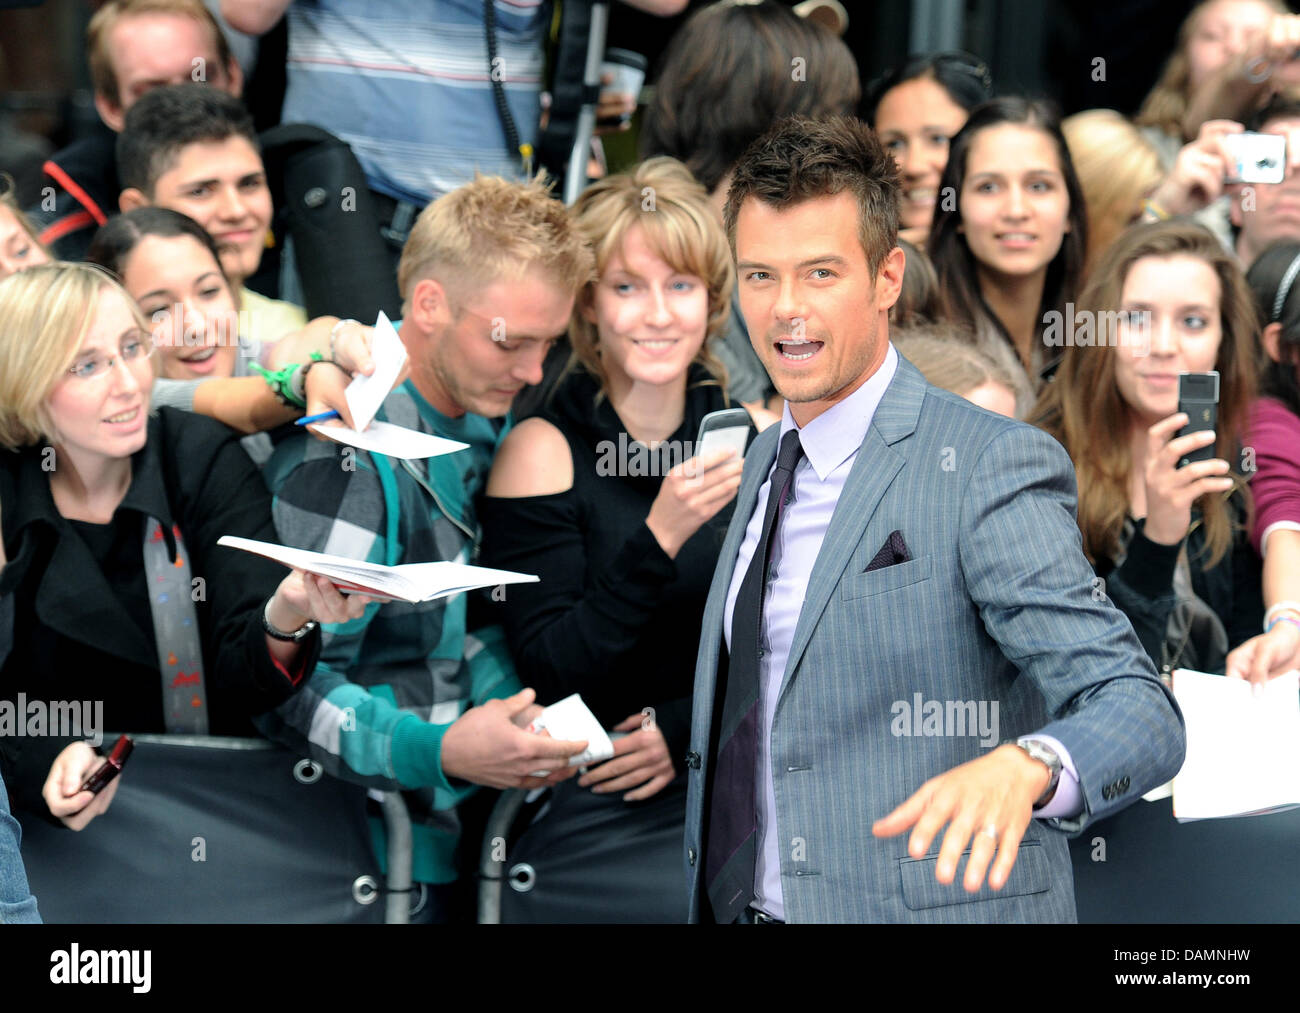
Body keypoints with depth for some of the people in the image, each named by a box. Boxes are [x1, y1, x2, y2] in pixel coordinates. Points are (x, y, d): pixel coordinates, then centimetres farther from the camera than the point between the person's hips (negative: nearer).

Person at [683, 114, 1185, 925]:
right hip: (741, 904, 7)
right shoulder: (765, 463, 10)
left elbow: (1138, 709, -23)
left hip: (931, 905, -7)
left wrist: (1024, 766, -42)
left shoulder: (994, 468, -15)